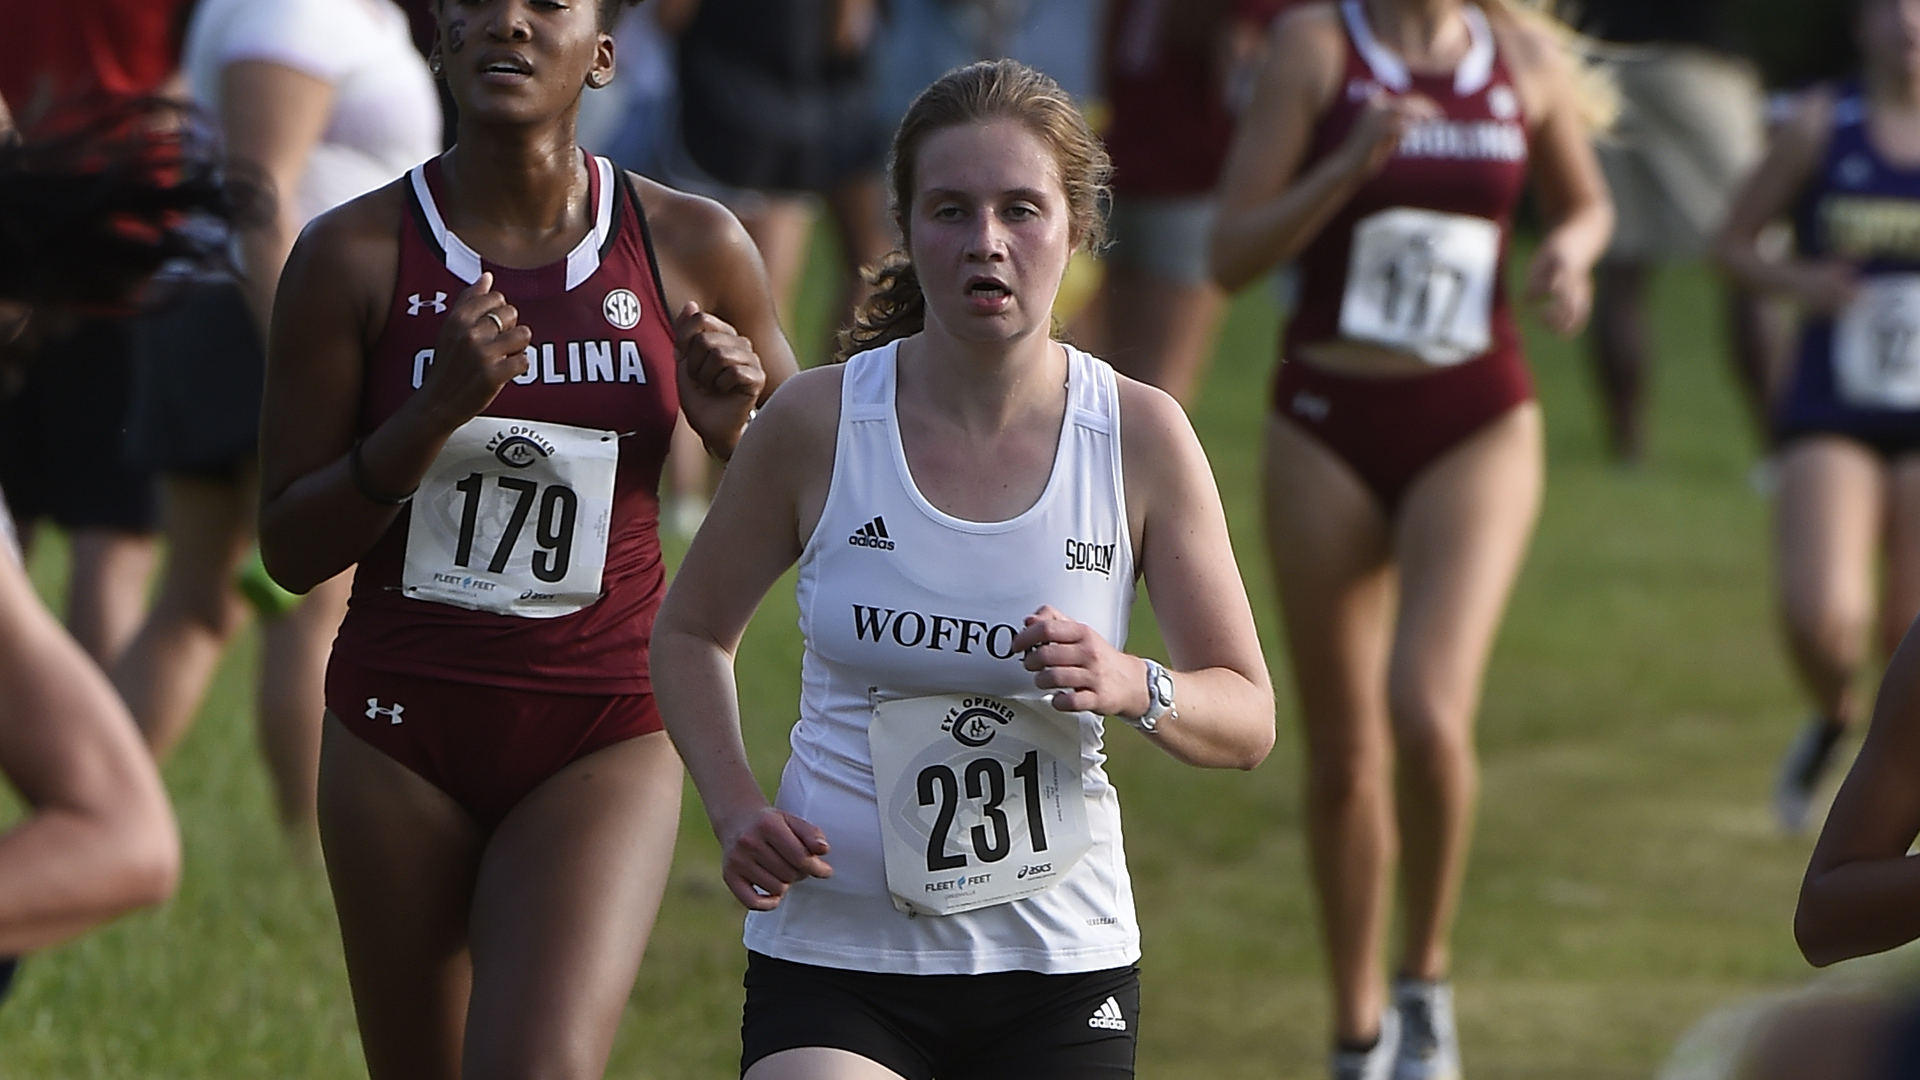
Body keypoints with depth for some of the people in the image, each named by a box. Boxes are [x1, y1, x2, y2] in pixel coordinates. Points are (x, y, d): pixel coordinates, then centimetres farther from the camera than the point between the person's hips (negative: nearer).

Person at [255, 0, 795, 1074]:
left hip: (603, 741, -1)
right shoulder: (356, 253, -4)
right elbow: (290, 549, -3)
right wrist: (435, 414, -18)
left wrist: (729, 427, -10)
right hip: (402, 730, 1)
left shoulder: (692, 249, -1)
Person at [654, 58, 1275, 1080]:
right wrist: (736, 809, -5)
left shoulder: (1141, 434, -4)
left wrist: (1133, 688, -20)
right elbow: (691, 629, 11)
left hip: (1062, 966, 2)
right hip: (834, 950, -1)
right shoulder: (818, 420, -5)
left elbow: (1247, 717, 1)